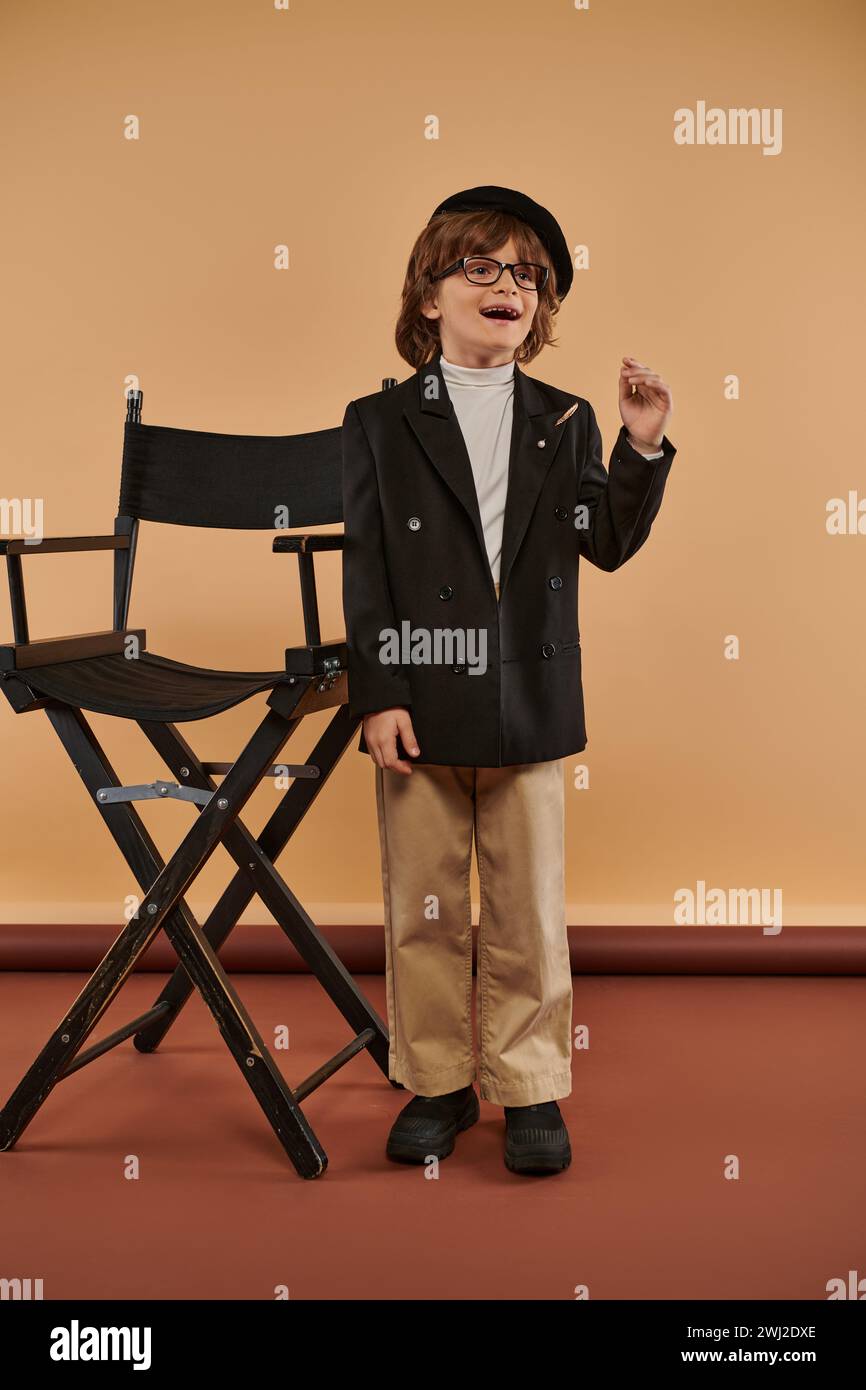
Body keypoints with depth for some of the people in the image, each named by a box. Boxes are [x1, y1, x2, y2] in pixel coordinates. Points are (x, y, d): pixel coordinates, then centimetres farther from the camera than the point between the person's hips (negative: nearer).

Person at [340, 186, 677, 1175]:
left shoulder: (566, 423, 8)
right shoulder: (379, 423, 2)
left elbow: (608, 545, 2)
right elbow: (366, 570, -2)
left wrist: (642, 447, -11)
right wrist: (377, 698, -8)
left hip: (531, 705, 1)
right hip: (420, 702, -1)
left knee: (530, 912, 9)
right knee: (425, 909, 10)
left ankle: (531, 1089, 25)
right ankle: (437, 1083, 28)